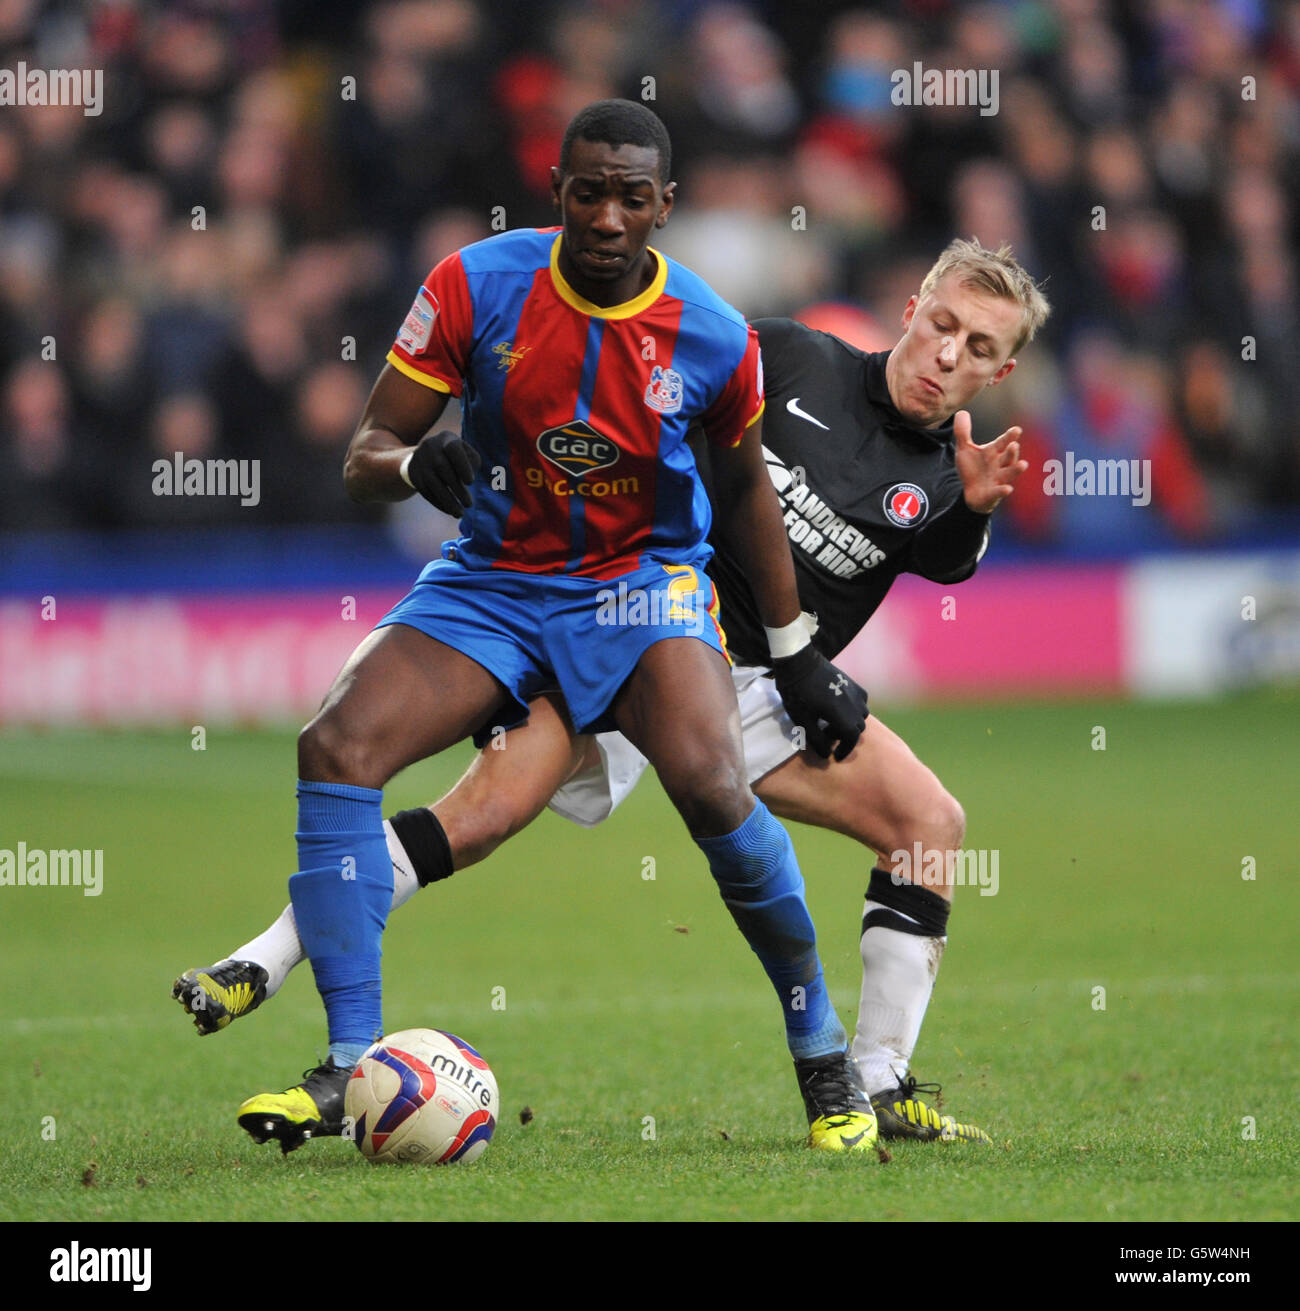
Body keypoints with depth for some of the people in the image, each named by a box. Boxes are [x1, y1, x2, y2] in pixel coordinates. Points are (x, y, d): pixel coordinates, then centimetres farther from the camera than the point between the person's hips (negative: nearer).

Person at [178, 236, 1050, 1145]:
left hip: (755, 689, 3)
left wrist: (974, 507, -34)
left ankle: (881, 1088, -3)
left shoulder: (939, 474, 5)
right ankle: (262, 965, -15)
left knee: (932, 822, -13)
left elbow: (945, 560, -15)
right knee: (491, 805, -21)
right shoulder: (788, 360, 1)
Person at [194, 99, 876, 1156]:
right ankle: (354, 1066, -15)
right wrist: (416, 463, -33)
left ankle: (826, 1059, -9)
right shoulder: (478, 286, -11)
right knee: (336, 747, -21)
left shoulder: (713, 337, -11)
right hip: (494, 581, 2)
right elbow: (364, 458, -8)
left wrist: (798, 654, 14)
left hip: (641, 582, -2)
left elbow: (745, 483, 9)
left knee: (710, 782, -29)